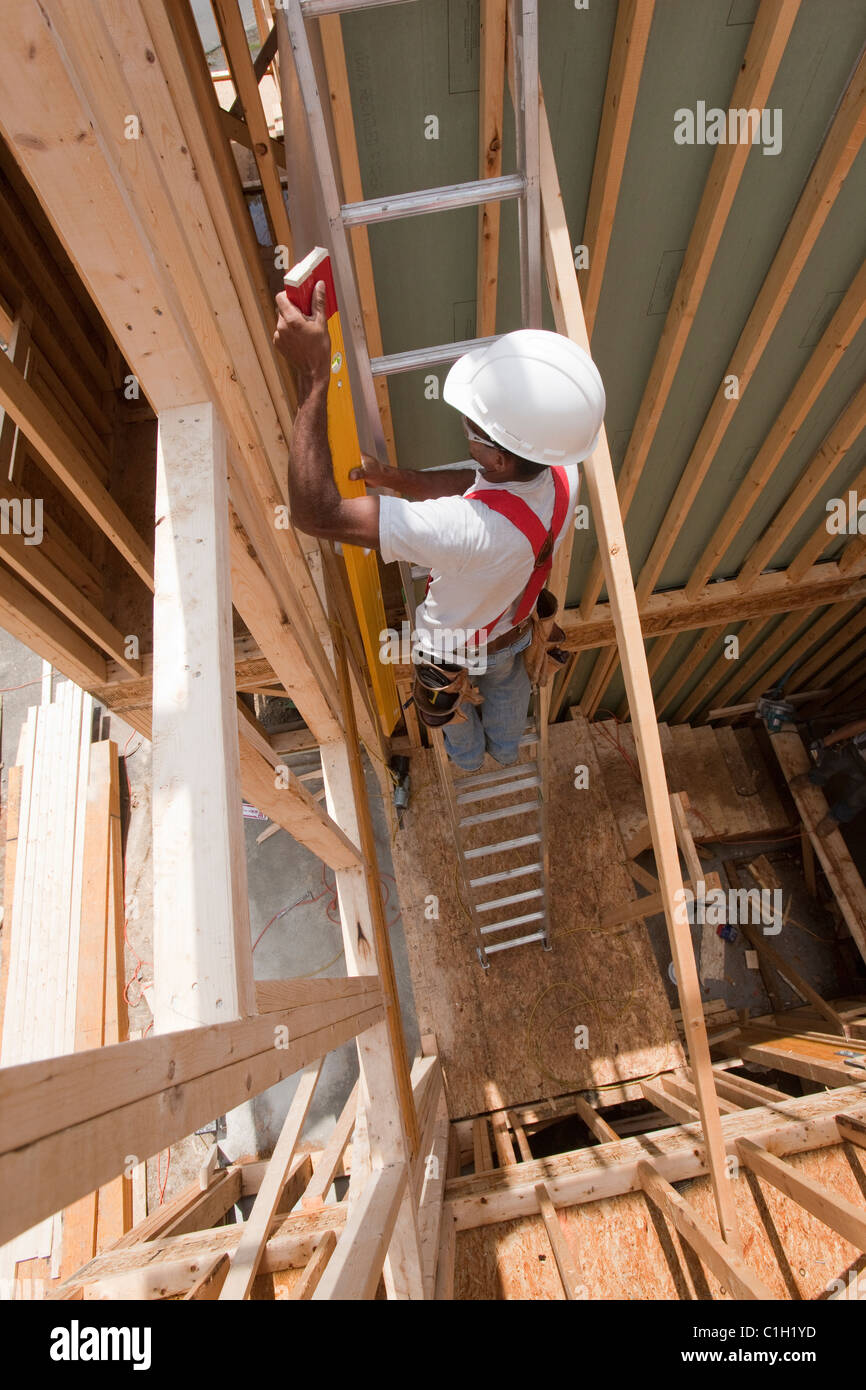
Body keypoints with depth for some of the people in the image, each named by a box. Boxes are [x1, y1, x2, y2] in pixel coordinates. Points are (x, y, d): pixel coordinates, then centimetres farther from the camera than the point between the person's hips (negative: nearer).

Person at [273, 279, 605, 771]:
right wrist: (397, 477, -18)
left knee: (456, 710, 32)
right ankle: (508, 750, 69)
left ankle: (467, 758, 66)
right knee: (506, 689, 37)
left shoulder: (469, 529, -52)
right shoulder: (563, 476, -28)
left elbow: (317, 513, -53)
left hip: (455, 654, -5)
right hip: (514, 631, 5)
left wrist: (313, 374, -53)